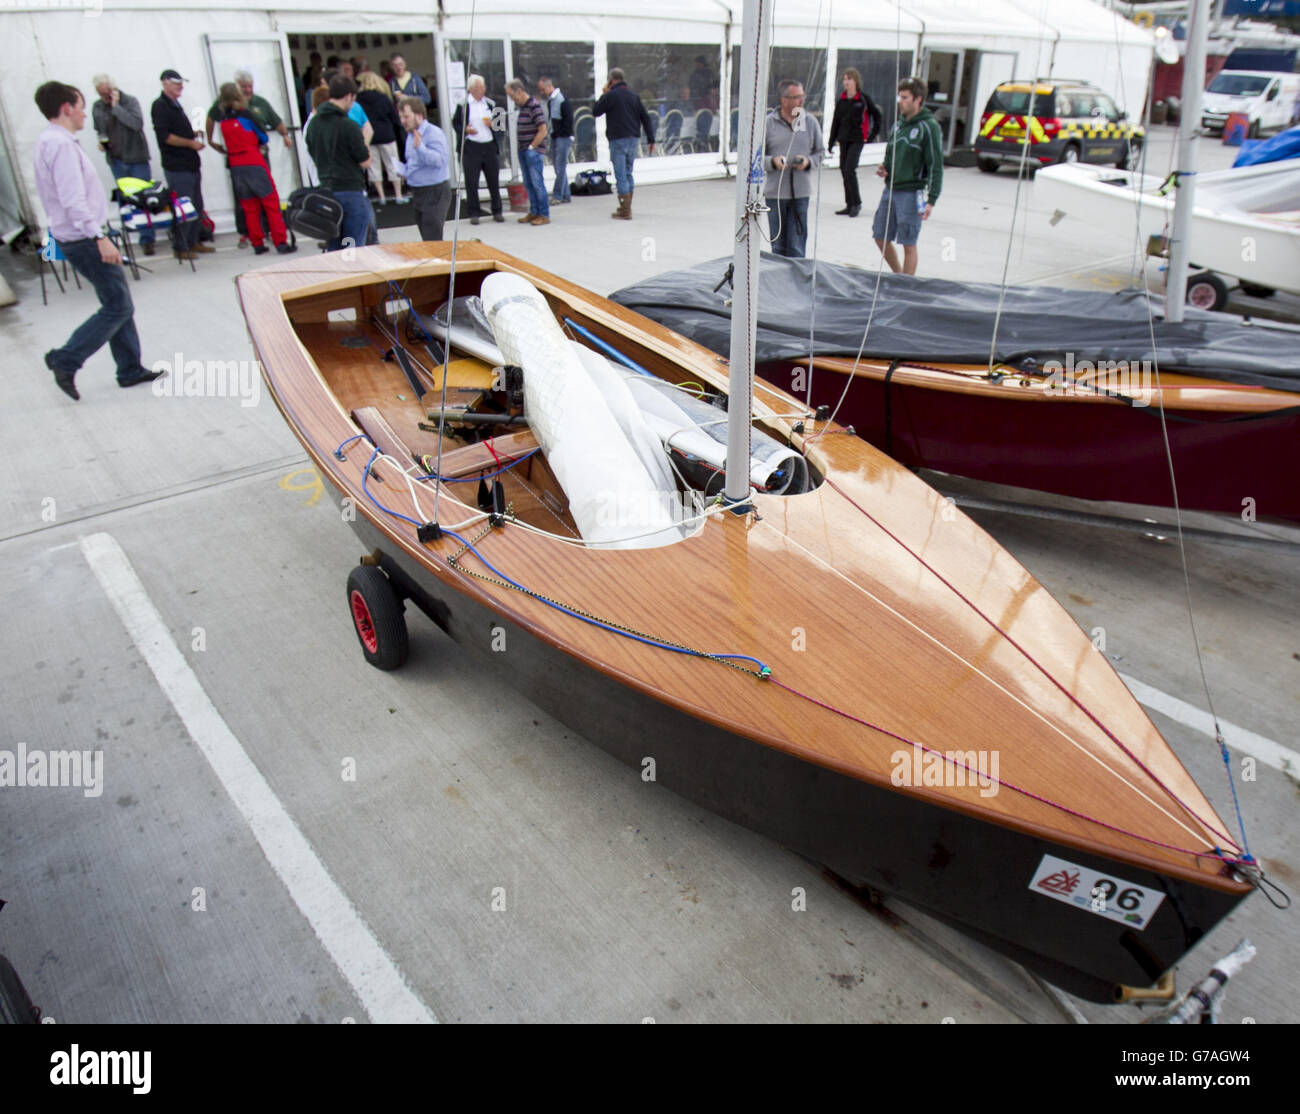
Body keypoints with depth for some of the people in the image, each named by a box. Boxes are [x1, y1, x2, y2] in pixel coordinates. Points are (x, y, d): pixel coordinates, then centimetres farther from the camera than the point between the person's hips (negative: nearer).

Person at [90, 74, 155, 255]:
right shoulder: (97, 107, 8)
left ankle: (147, 239, -1)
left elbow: (137, 123, -22)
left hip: (136, 157, -4)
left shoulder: (130, 101, -6)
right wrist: (101, 140, 3)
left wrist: (116, 106, -19)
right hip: (116, 160, 4)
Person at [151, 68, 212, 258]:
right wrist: (191, 142, -15)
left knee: (196, 206, 13)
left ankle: (193, 241, 22)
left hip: (191, 164, 9)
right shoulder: (160, 106, -9)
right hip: (176, 167, -9)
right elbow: (165, 136, -18)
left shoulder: (175, 105, 19)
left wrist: (194, 134, 10)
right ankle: (180, 247, -1)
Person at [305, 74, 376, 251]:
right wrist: (365, 143, 7)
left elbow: (314, 157, 16)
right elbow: (365, 162, -9)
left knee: (334, 248, 13)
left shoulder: (314, 123, 8)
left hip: (326, 190, 7)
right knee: (353, 249, -2)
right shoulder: (348, 126, -14)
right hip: (351, 191, -7)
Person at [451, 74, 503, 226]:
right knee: (471, 182, 0)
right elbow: (455, 123, 2)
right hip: (471, 146, -3)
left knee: (493, 180, 7)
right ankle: (474, 213, 8)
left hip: (489, 145, 3)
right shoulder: (463, 104, -1)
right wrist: (465, 129, -16)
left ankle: (497, 211, 17)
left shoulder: (490, 103, 11)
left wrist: (493, 124, -4)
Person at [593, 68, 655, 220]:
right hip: (633, 139, 6)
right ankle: (626, 207, 25)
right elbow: (645, 117, 10)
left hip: (618, 140, -6)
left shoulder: (611, 95, -8)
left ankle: (625, 211, -8)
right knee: (628, 173, 17)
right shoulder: (633, 96, 11)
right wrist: (651, 139, 12)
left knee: (621, 175, -5)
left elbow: (595, 112, 0)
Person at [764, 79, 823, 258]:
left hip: (800, 192, 1)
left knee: (797, 247, -3)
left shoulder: (810, 121, 8)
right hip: (774, 192, 0)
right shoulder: (768, 123, 1)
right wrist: (773, 161, -15)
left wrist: (808, 162, -8)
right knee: (778, 246, 6)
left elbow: (820, 153, 13)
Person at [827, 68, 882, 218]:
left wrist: (874, 134, 3)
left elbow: (876, 114, 5)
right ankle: (850, 205, 13)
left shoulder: (863, 99, -4)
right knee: (844, 170, 5)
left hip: (857, 139, -5)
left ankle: (856, 203, -5)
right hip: (843, 139, 6)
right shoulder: (841, 100, 9)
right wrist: (831, 142, 12)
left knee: (849, 169, -16)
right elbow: (836, 121, 14)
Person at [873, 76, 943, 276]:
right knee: (881, 237, 11)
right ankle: (898, 276, 30)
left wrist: (931, 200, -18)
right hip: (890, 189, 8)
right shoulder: (899, 124, 13)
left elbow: (936, 166, -11)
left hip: (911, 193, -8)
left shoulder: (929, 127, -8)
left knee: (908, 244, -2)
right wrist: (885, 169, 1)